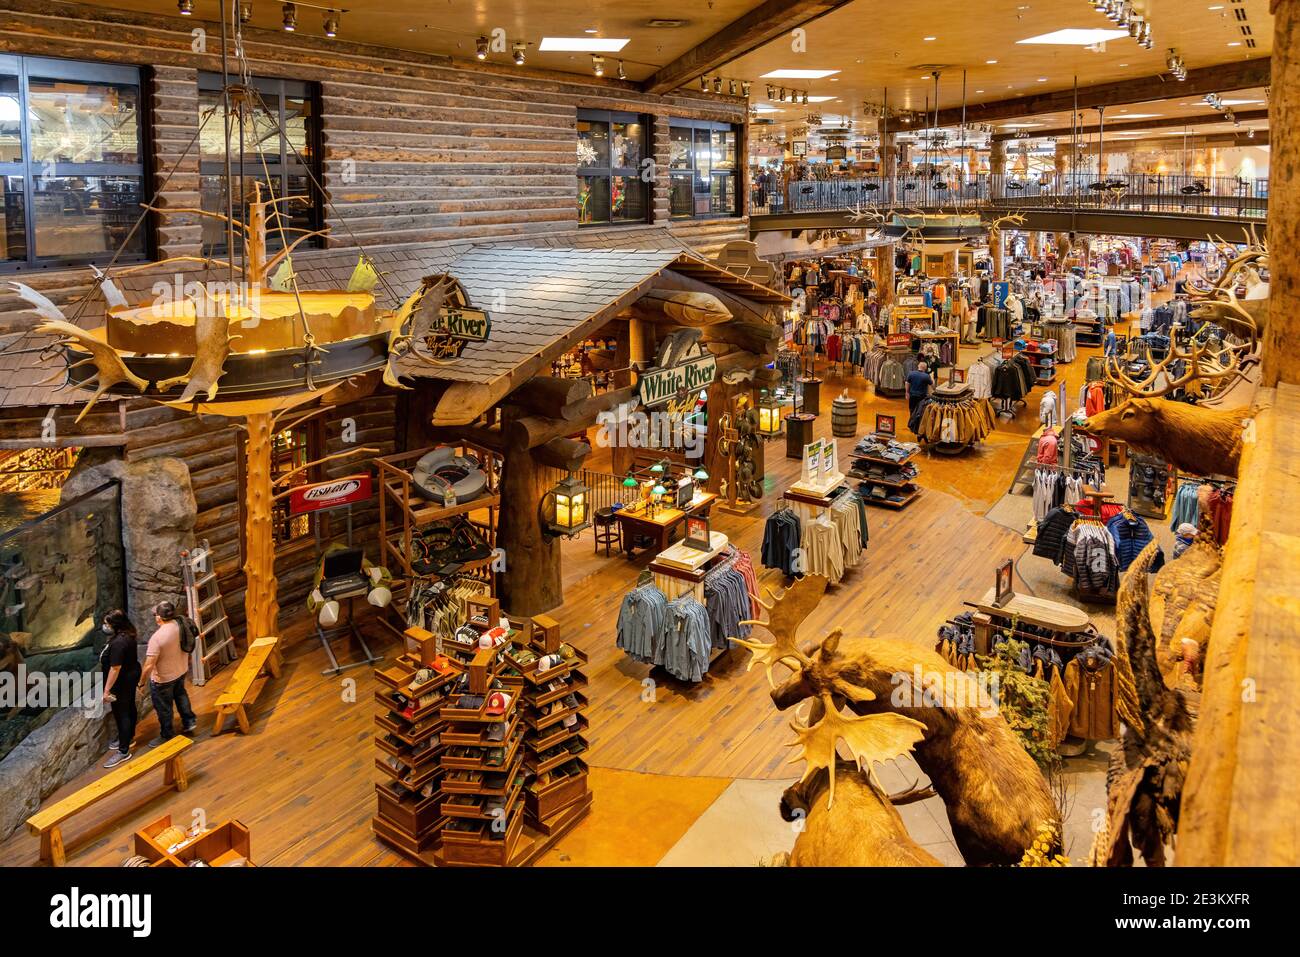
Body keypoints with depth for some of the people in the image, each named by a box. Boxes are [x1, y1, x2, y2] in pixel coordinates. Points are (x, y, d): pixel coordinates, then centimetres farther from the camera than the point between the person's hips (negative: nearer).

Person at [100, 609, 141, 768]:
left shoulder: (118, 643, -33)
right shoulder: (127, 634, -2)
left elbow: (115, 668, -30)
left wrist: (106, 690, -24)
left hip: (122, 681, -10)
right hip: (130, 676, 10)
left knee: (121, 713, 2)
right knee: (129, 707, 25)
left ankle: (124, 751, 12)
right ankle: (129, 736, 45)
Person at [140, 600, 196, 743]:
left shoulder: (157, 638, -34)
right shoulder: (181, 625, -14)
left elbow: (149, 665, -29)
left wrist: (142, 682, -14)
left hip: (163, 678, -6)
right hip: (181, 670, 6)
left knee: (163, 707, 15)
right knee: (180, 694, 33)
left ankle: (166, 735, 33)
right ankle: (189, 721, 42)